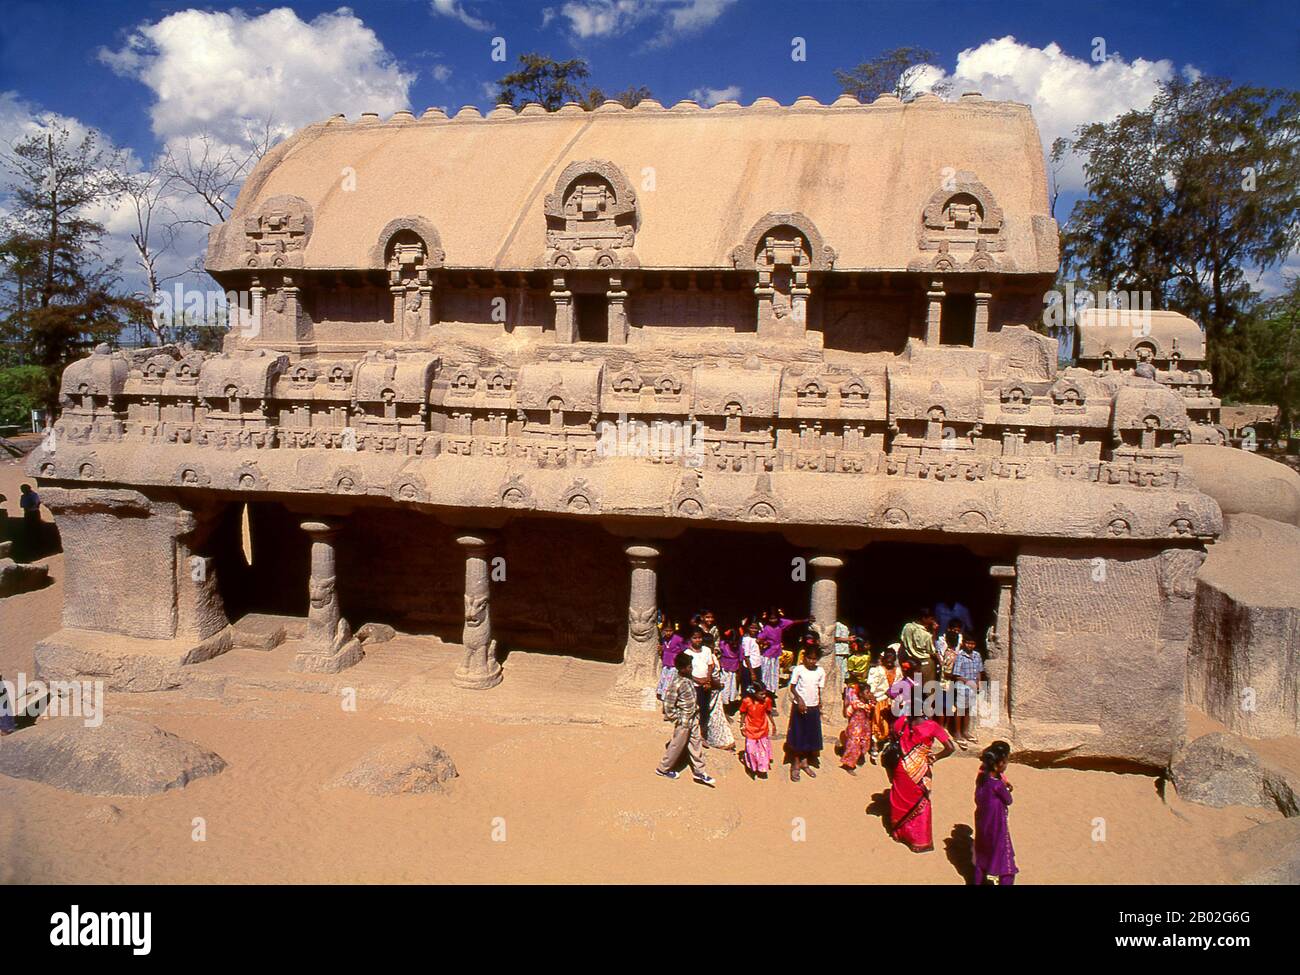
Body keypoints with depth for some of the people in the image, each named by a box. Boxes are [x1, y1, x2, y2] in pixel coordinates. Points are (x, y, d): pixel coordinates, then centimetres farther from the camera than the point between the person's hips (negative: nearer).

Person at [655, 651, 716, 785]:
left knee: (696, 743, 13)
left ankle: (699, 771, 24)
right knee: (677, 745, 7)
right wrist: (675, 718, -15)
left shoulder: (688, 679, -1)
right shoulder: (676, 683, -27)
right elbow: (668, 704, -23)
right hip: (683, 720, -8)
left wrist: (696, 711, 15)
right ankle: (663, 769, 26)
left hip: (693, 718, 8)